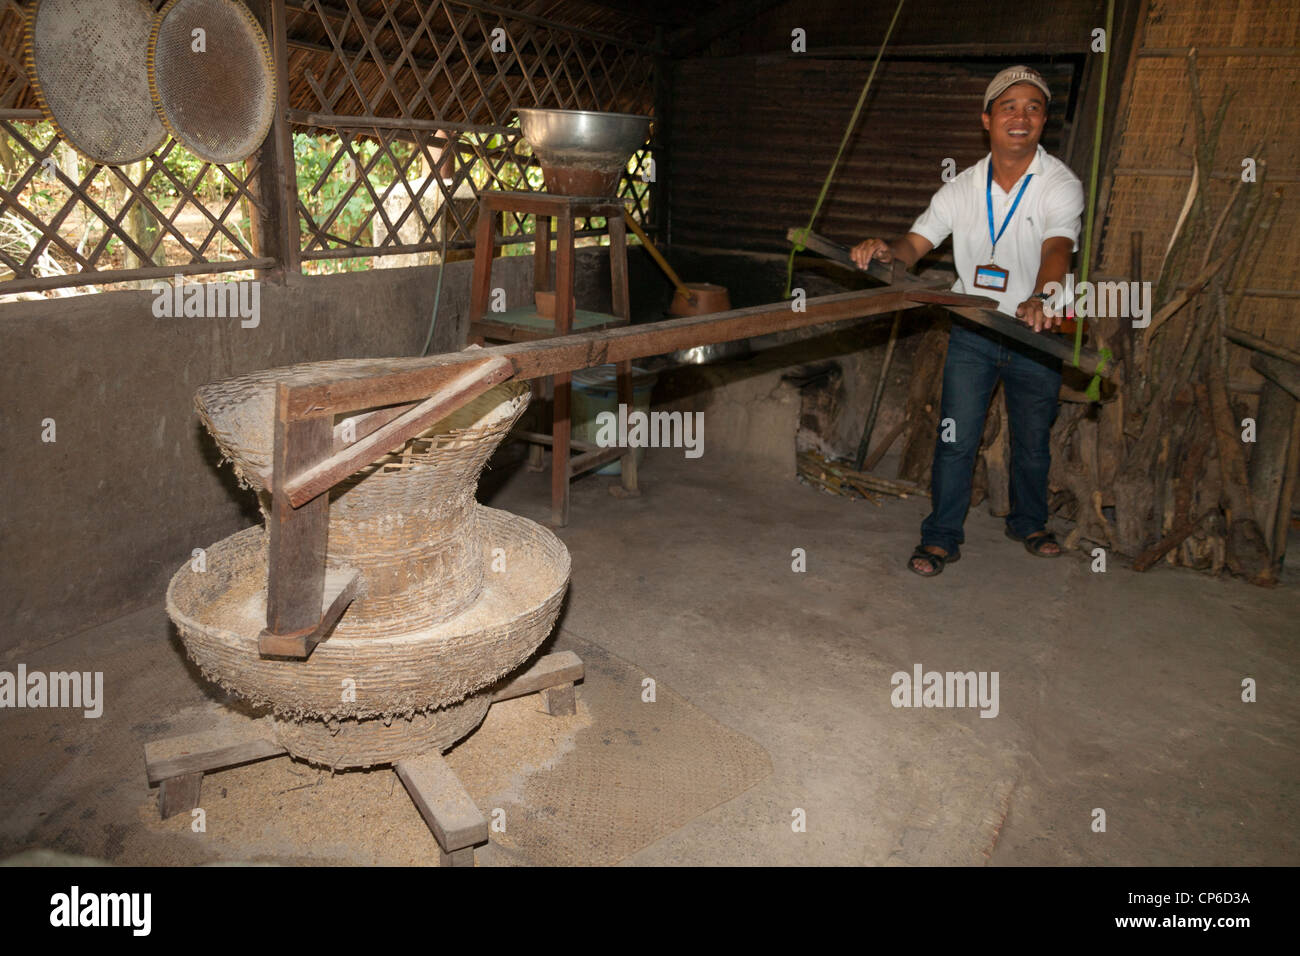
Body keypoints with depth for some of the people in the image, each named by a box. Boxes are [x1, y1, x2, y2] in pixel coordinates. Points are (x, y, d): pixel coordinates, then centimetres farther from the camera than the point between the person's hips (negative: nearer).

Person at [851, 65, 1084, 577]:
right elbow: (915, 243, -2)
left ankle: (1028, 523, 36)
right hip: (972, 330, 1)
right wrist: (885, 250, -26)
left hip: (1036, 332, -1)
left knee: (1033, 439, 12)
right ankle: (941, 537, 7)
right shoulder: (961, 188, -1)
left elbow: (1056, 250, -27)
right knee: (956, 435, -5)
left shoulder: (1061, 185, -10)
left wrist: (1041, 298, -48)